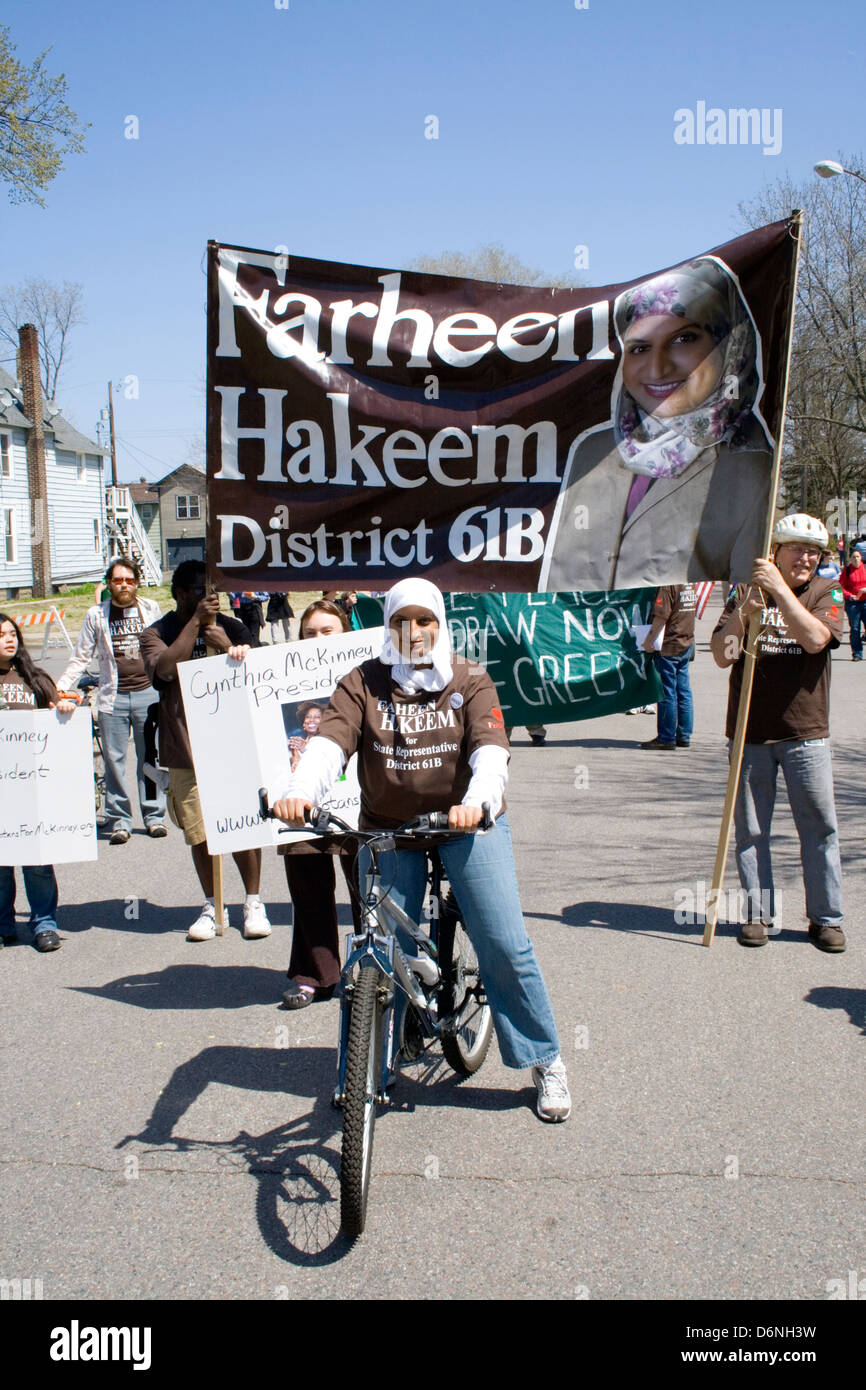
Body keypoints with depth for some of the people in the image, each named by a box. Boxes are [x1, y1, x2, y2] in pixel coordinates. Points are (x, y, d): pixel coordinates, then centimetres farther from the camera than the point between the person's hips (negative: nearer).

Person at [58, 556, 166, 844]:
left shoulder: (150, 609, 7)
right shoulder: (96, 614, 5)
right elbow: (81, 657, 8)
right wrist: (59, 687, -1)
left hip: (148, 693, 0)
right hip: (113, 697, 0)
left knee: (150, 757, 5)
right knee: (114, 759, 1)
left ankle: (154, 816, 16)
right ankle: (119, 820, 10)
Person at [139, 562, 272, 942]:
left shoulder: (230, 627, 10)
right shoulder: (157, 634, 5)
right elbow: (165, 667, -16)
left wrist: (227, 647, -16)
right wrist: (195, 621, -16)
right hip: (185, 750, 0)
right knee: (199, 833, 3)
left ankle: (253, 902, 13)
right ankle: (211, 907, 19)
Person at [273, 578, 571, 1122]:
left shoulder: (471, 681, -2)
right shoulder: (363, 684, -1)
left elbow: (491, 744, -19)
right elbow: (332, 740, -17)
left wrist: (477, 800, -40)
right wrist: (301, 790, -38)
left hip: (466, 821, -1)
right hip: (387, 829, 1)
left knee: (505, 945, -5)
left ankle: (547, 1062, 13)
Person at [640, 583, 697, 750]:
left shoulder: (668, 583, -17)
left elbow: (661, 616, -20)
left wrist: (649, 640, -14)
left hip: (668, 645, -8)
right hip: (687, 642, 8)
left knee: (667, 691, -2)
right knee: (683, 690, 12)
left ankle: (666, 738, 3)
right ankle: (684, 736, 17)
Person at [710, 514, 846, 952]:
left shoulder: (826, 592, 3)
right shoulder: (745, 591, 4)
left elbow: (815, 639, -18)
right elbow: (722, 656, -4)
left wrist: (780, 590, -22)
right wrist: (743, 615, -20)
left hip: (805, 732, -1)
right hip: (750, 732, 1)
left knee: (820, 826, 2)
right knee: (750, 829, 6)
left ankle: (826, 918, 14)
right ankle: (758, 914, 18)